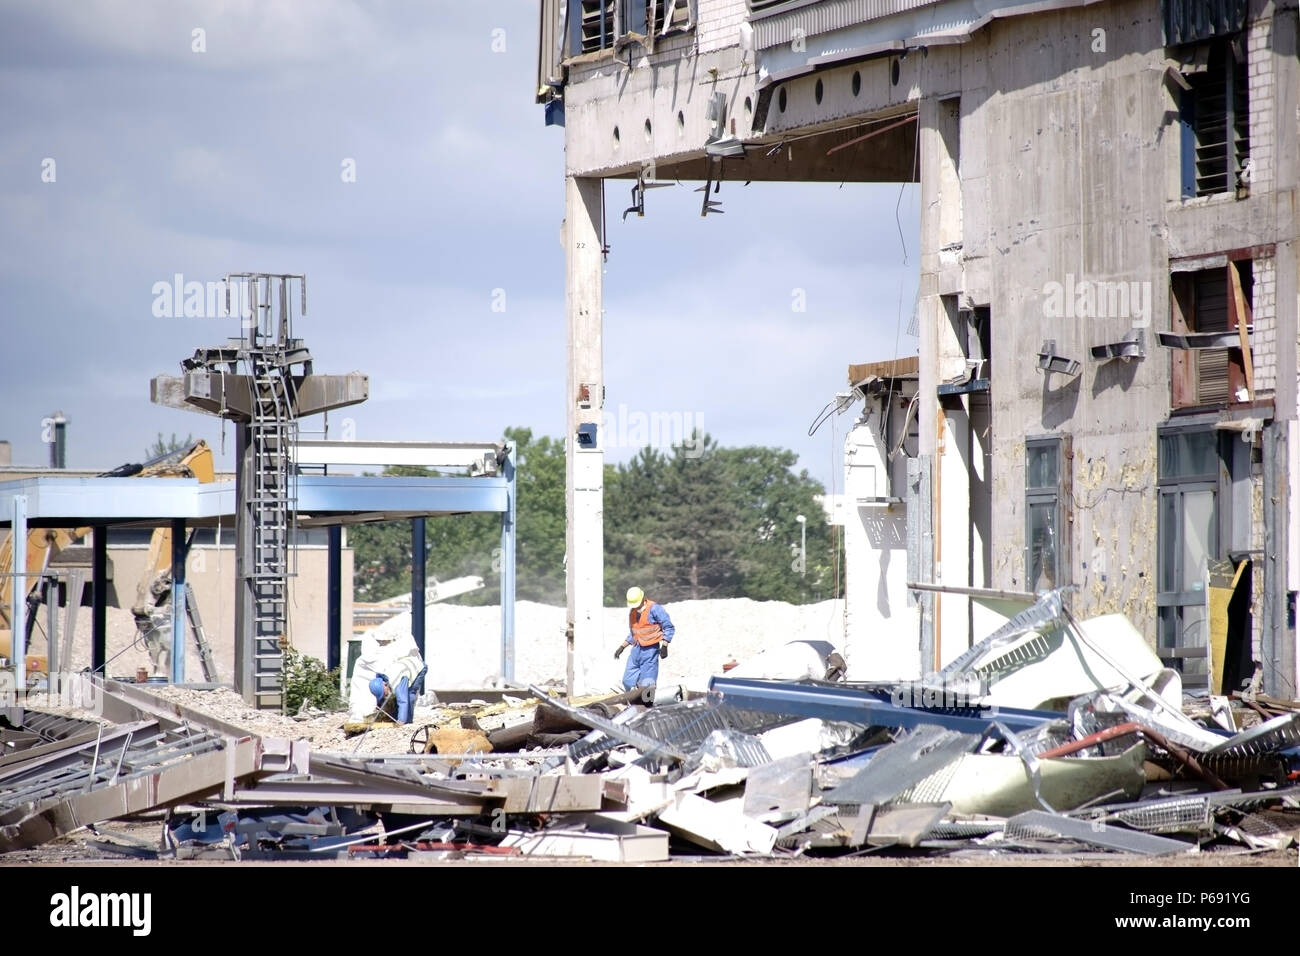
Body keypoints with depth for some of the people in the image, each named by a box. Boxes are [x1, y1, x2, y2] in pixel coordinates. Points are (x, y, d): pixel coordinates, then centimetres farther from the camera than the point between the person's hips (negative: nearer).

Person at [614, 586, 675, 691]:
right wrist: (622, 647, 23)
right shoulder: (632, 612, 14)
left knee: (646, 683, -11)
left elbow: (669, 628, -8)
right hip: (636, 649, 8)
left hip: (650, 649, -8)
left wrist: (664, 646, -15)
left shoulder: (654, 609, -10)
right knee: (628, 682, 5)